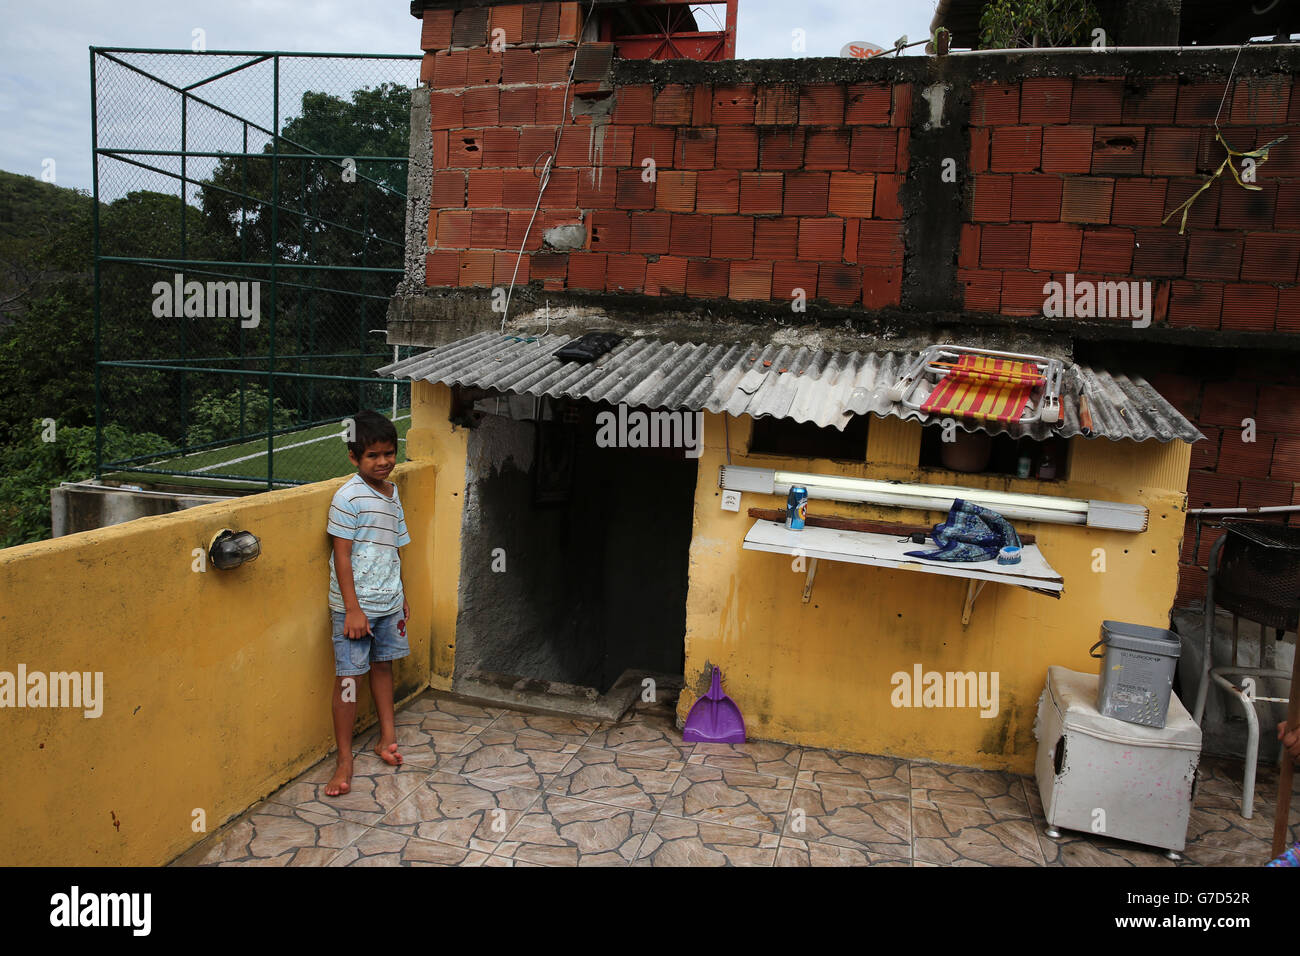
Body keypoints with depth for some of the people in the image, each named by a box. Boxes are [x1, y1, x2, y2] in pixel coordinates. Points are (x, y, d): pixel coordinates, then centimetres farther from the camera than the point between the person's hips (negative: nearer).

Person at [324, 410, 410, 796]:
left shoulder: (392, 493, 8)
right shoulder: (349, 497, -15)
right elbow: (342, 556, -16)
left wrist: (402, 595, 19)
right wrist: (353, 609, -18)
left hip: (389, 603, 7)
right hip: (354, 605, -7)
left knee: (383, 664, 18)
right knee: (348, 678, -1)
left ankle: (387, 736, 33)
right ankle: (344, 760, 9)